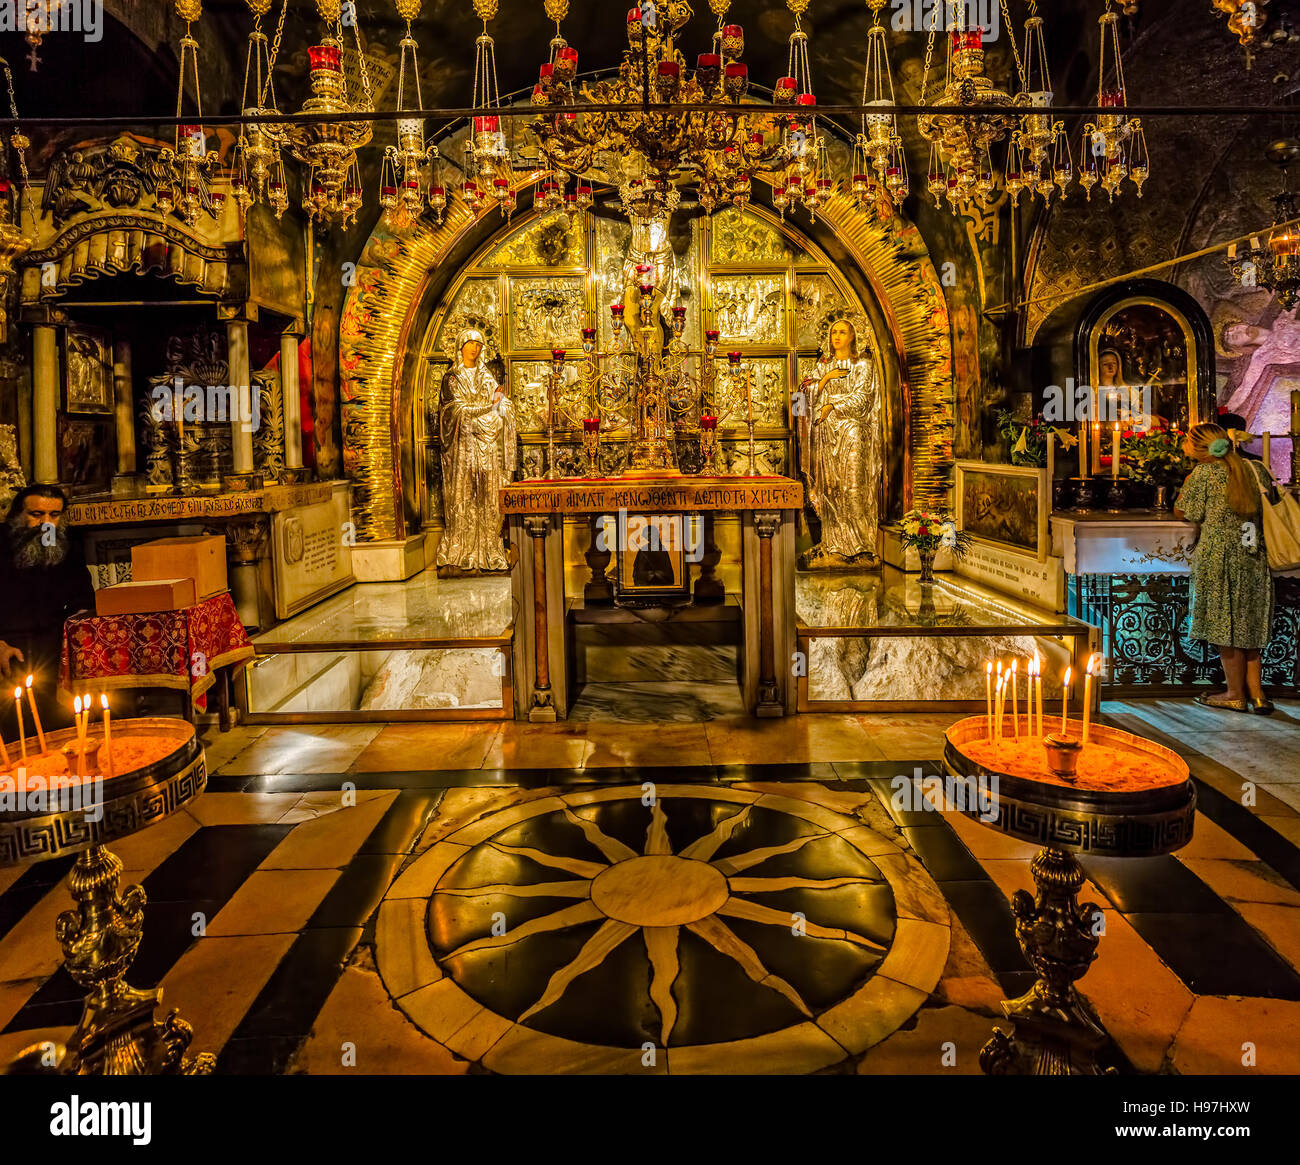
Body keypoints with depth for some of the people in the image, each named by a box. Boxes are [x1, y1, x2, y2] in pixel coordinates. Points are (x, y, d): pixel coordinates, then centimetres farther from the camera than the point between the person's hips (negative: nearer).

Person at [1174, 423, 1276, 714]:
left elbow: (1182, 512, -2)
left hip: (1219, 556, -6)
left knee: (1225, 625, 3)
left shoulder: (1204, 473, -9)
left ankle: (1236, 694, 9)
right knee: (1248, 624, 14)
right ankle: (1256, 692, 13)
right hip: (1256, 556, 6)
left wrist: (1191, 477, 5)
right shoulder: (1257, 469, 9)